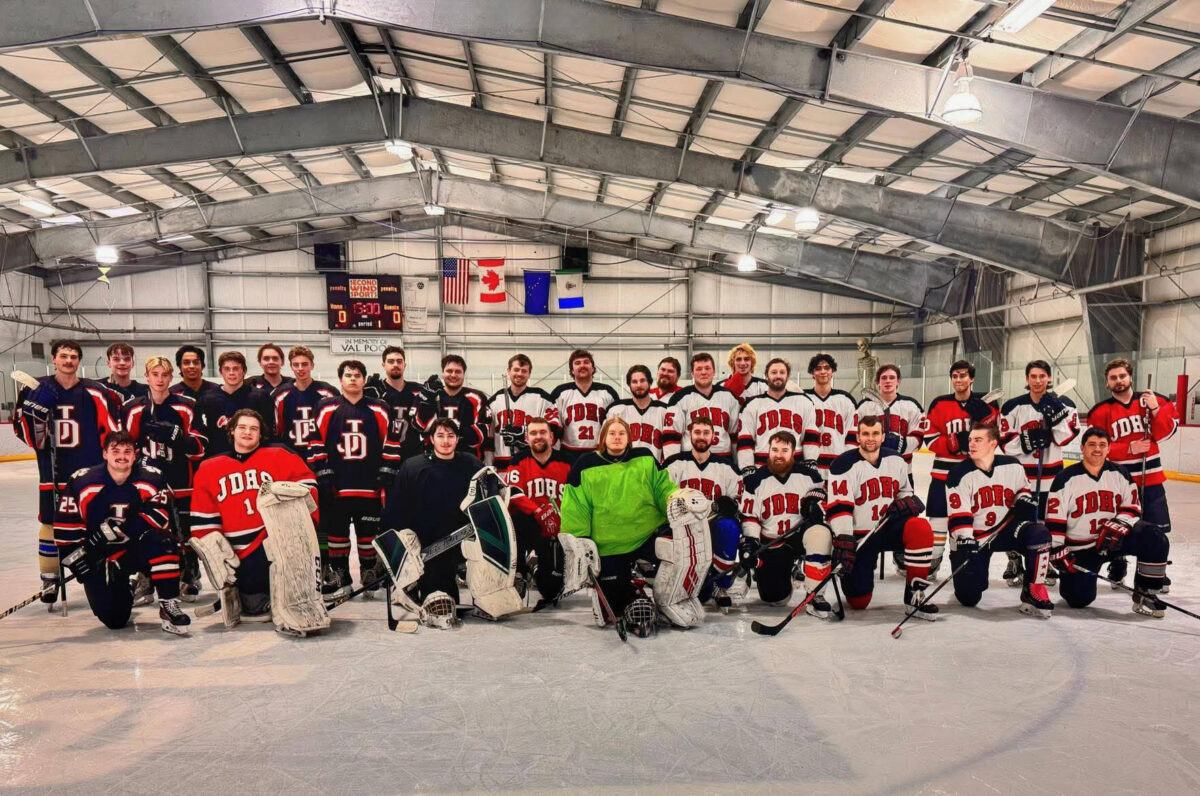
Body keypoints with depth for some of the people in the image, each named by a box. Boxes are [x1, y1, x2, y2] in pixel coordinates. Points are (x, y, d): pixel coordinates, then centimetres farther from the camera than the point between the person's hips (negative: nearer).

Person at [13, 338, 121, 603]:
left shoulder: (95, 393, -4)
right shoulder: (37, 390, 3)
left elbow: (113, 432, -2)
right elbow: (26, 433, 5)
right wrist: (33, 413, -15)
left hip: (90, 472, -2)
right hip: (53, 472, 2)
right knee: (50, 524, 8)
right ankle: (50, 578, 20)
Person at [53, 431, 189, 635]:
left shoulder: (151, 478, -9)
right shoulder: (81, 482, -8)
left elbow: (159, 517, -19)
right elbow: (65, 528, -3)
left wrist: (119, 528, -28)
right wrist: (79, 561, -8)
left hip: (138, 547, 0)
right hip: (101, 556, 1)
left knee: (163, 542, -36)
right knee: (114, 619, -8)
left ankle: (168, 605, -22)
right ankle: (121, 590, 29)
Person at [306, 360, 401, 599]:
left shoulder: (379, 410, 5)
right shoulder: (326, 409, 4)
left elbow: (391, 444, 6)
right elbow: (316, 444, 4)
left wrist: (386, 474, -1)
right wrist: (323, 476, -3)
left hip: (370, 487, 0)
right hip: (336, 487, 0)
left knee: (369, 534, 5)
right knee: (336, 533, 6)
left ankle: (370, 577, 17)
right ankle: (340, 579, 16)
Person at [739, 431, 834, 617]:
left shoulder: (809, 474, -4)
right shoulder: (756, 480, -2)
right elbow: (749, 517, 1)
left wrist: (815, 504, -18)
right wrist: (748, 543, -12)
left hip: (801, 534, -1)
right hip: (771, 544, 1)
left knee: (820, 533, -36)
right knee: (775, 598, -4)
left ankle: (815, 596, -24)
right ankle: (787, 571, 33)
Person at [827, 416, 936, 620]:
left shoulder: (896, 461, 4)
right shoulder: (844, 465, -12)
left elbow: (905, 492, 19)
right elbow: (838, 506, -19)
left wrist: (908, 502, -6)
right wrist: (843, 540, -28)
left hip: (889, 527, 3)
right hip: (859, 536, -3)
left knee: (921, 528, -31)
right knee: (858, 601, -8)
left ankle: (914, 595, -20)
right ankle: (849, 574, 31)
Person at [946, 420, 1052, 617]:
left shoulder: (1013, 467, -4)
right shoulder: (959, 474, -14)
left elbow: (1022, 488, 17)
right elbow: (958, 516, -18)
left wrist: (1024, 499, -5)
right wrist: (964, 542, -28)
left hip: (1006, 528, 2)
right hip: (972, 538, -2)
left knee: (1039, 535, -30)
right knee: (969, 597, -7)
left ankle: (1033, 591, -13)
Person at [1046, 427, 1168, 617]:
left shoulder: (1119, 473, 1)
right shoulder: (1066, 478, -8)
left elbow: (1132, 507, 1)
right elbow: (1054, 518, -10)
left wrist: (1119, 526, -18)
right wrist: (1058, 551, -13)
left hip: (1115, 538, 3)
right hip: (1079, 547, -3)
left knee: (1155, 539, -24)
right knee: (1079, 599, -11)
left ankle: (1145, 594, -9)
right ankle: (1069, 577, 26)